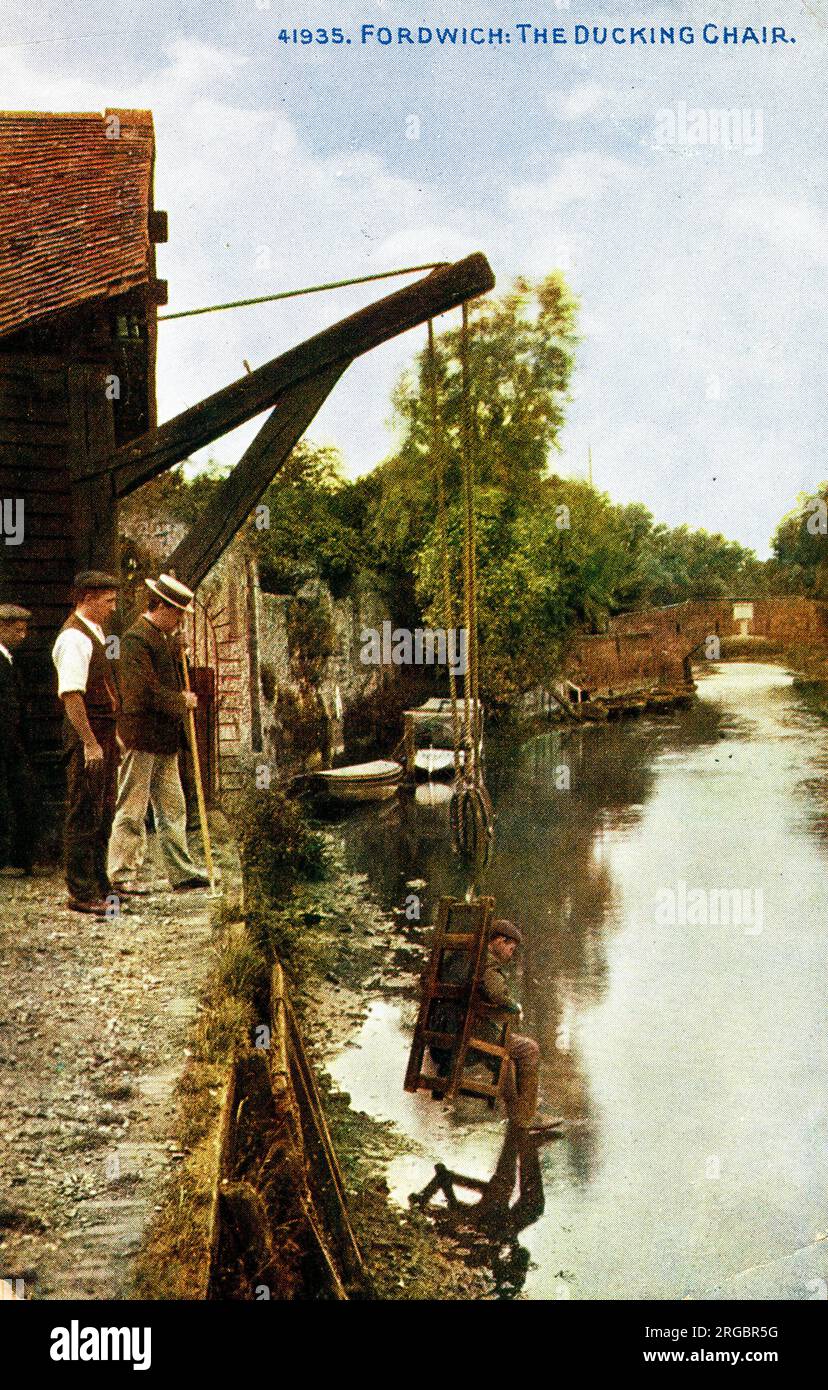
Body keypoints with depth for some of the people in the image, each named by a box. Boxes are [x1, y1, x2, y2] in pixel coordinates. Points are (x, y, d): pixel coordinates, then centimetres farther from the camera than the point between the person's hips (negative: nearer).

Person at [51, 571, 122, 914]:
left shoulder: (94, 634, 16)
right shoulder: (74, 638, -15)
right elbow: (71, 695, -23)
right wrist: (90, 743, -25)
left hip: (103, 732, 10)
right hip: (87, 734, -10)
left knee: (102, 814, 15)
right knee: (84, 815, -5)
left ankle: (98, 886, 25)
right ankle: (81, 894, 1)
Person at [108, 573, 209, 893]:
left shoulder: (165, 638, 17)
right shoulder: (135, 639, -13)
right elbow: (146, 691, -21)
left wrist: (178, 652, 9)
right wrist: (183, 701, -8)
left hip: (165, 739, 10)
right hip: (141, 737, -9)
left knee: (173, 809, 11)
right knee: (132, 810, -2)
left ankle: (182, 872, 16)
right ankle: (123, 875, 5)